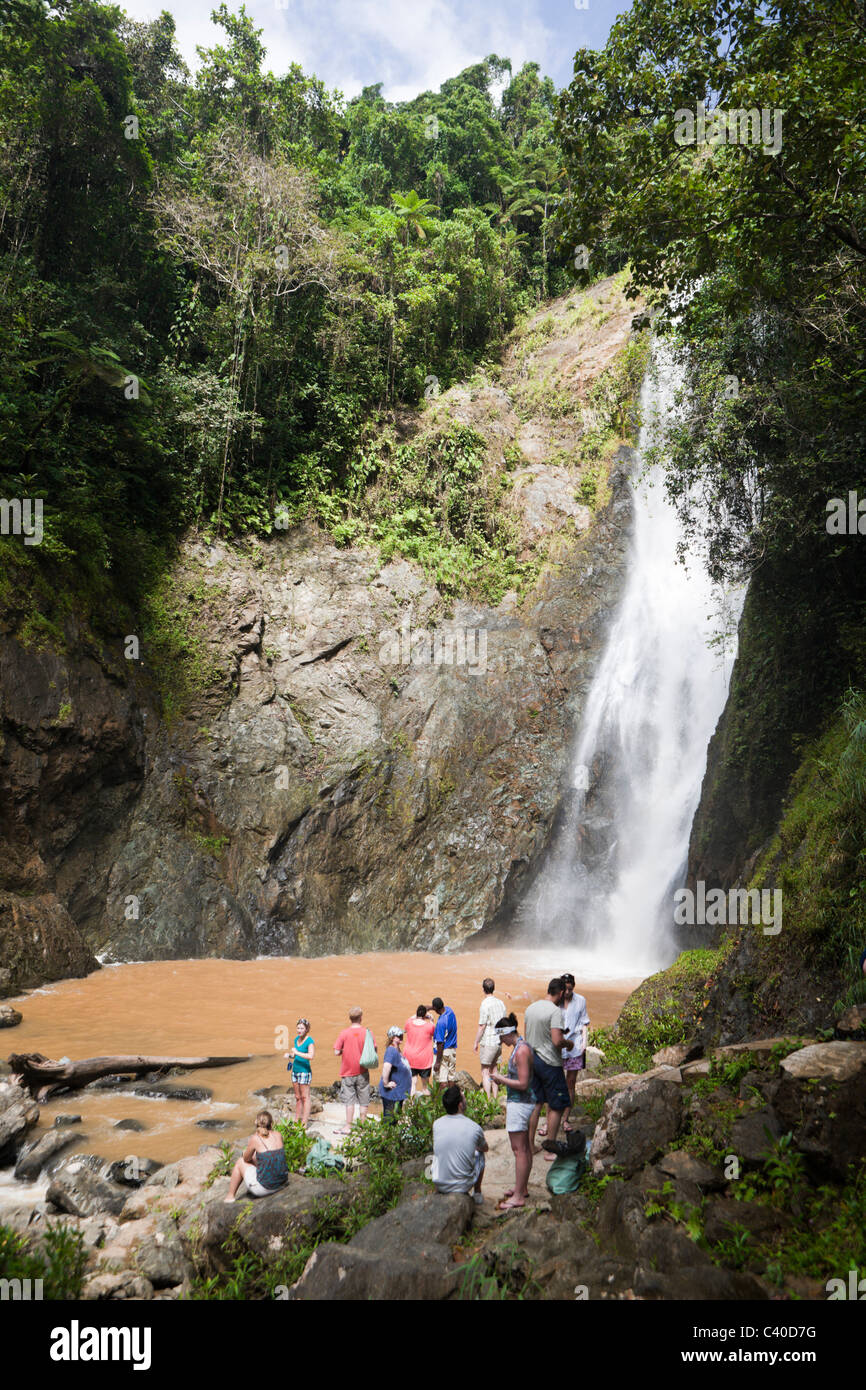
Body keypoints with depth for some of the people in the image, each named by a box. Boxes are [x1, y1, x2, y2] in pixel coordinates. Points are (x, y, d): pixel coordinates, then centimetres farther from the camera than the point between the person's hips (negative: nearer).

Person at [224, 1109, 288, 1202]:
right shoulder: (278, 1135, 0)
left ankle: (230, 1197, 34)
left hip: (265, 1187, -5)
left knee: (240, 1162, 19)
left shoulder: (255, 1138, -13)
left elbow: (246, 1158, 4)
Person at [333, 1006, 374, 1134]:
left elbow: (337, 1052, -9)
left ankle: (348, 1127, 6)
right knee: (363, 1101, 9)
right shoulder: (367, 1032, -7)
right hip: (362, 1071, 1)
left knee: (349, 1100, 5)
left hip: (348, 1071, -1)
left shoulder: (344, 1033, -9)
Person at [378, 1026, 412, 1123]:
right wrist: (386, 1083, -28)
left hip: (399, 1092, 10)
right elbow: (386, 1067, -36)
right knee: (389, 1119, -3)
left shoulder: (397, 1051, 10)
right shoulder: (391, 1051, -21)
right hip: (391, 1093, -10)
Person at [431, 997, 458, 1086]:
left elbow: (440, 1043, -23)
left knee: (442, 1078, -1)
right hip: (453, 1049, 8)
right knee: (451, 1076, 16)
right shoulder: (450, 1011, -3)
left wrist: (437, 1062, -17)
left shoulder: (441, 1022, -26)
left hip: (444, 1051, -8)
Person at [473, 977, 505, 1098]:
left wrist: (476, 1042, -5)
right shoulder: (500, 1003, 6)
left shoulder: (485, 1004, -15)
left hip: (488, 1042, -7)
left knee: (485, 1072, -1)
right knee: (493, 1071, 16)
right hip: (499, 1042, 7)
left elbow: (482, 1026, -14)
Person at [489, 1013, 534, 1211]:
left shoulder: (521, 1050, -22)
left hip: (520, 1103, -11)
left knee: (519, 1150, -5)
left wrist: (501, 1079, -14)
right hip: (523, 1103, 11)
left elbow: (522, 1083, -24)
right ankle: (522, 1187, 30)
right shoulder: (521, 1046, 9)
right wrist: (503, 1079, 9)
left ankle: (518, 1197, 0)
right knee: (524, 1148, 19)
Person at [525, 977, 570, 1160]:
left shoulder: (531, 1007, 5)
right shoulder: (555, 1011, -19)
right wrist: (567, 1043, -4)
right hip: (549, 1063, -7)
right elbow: (557, 1041, -25)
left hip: (531, 1058, 7)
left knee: (535, 1103, 18)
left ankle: (530, 1145, 24)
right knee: (556, 1107, 5)